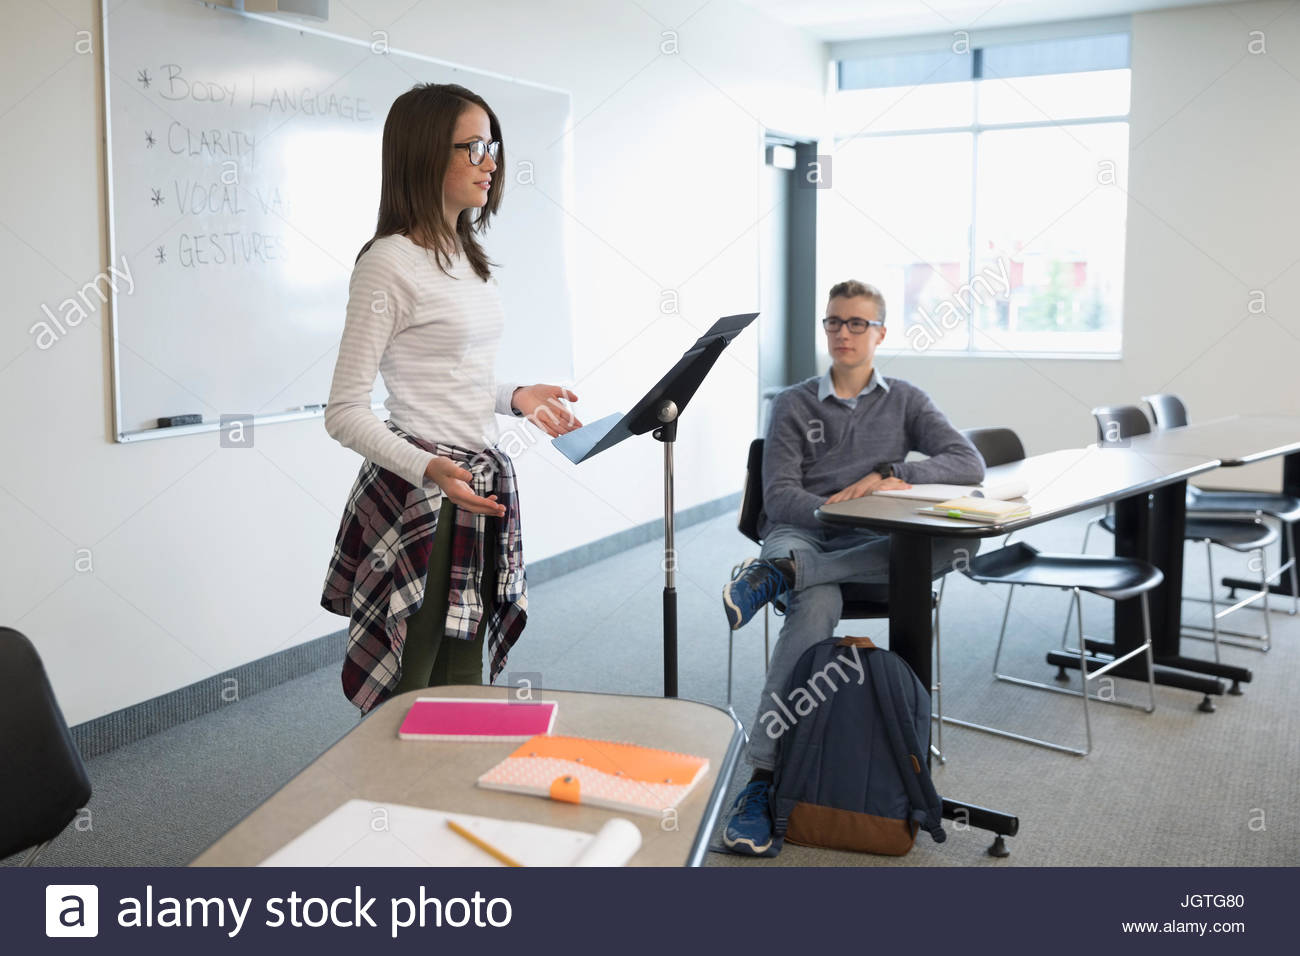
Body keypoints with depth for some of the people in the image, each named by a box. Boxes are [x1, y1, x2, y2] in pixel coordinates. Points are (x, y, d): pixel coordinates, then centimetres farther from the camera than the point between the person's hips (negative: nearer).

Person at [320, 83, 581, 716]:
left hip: (483, 490, 8)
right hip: (420, 497, -8)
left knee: (464, 688, 14)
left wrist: (516, 397, 8)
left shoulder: (469, 256, 14)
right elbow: (344, 413, -15)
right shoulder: (388, 264, -13)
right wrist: (430, 470, -28)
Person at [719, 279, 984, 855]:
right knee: (818, 605, -39)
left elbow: (969, 464, 2)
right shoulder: (794, 404, 12)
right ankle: (760, 780, -40)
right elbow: (779, 496, 0)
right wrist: (834, 508, -21)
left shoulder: (905, 401, 16)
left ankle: (780, 575, -36)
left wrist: (893, 476, -15)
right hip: (798, 532, -2)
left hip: (870, 547, 2)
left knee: (955, 542, -31)